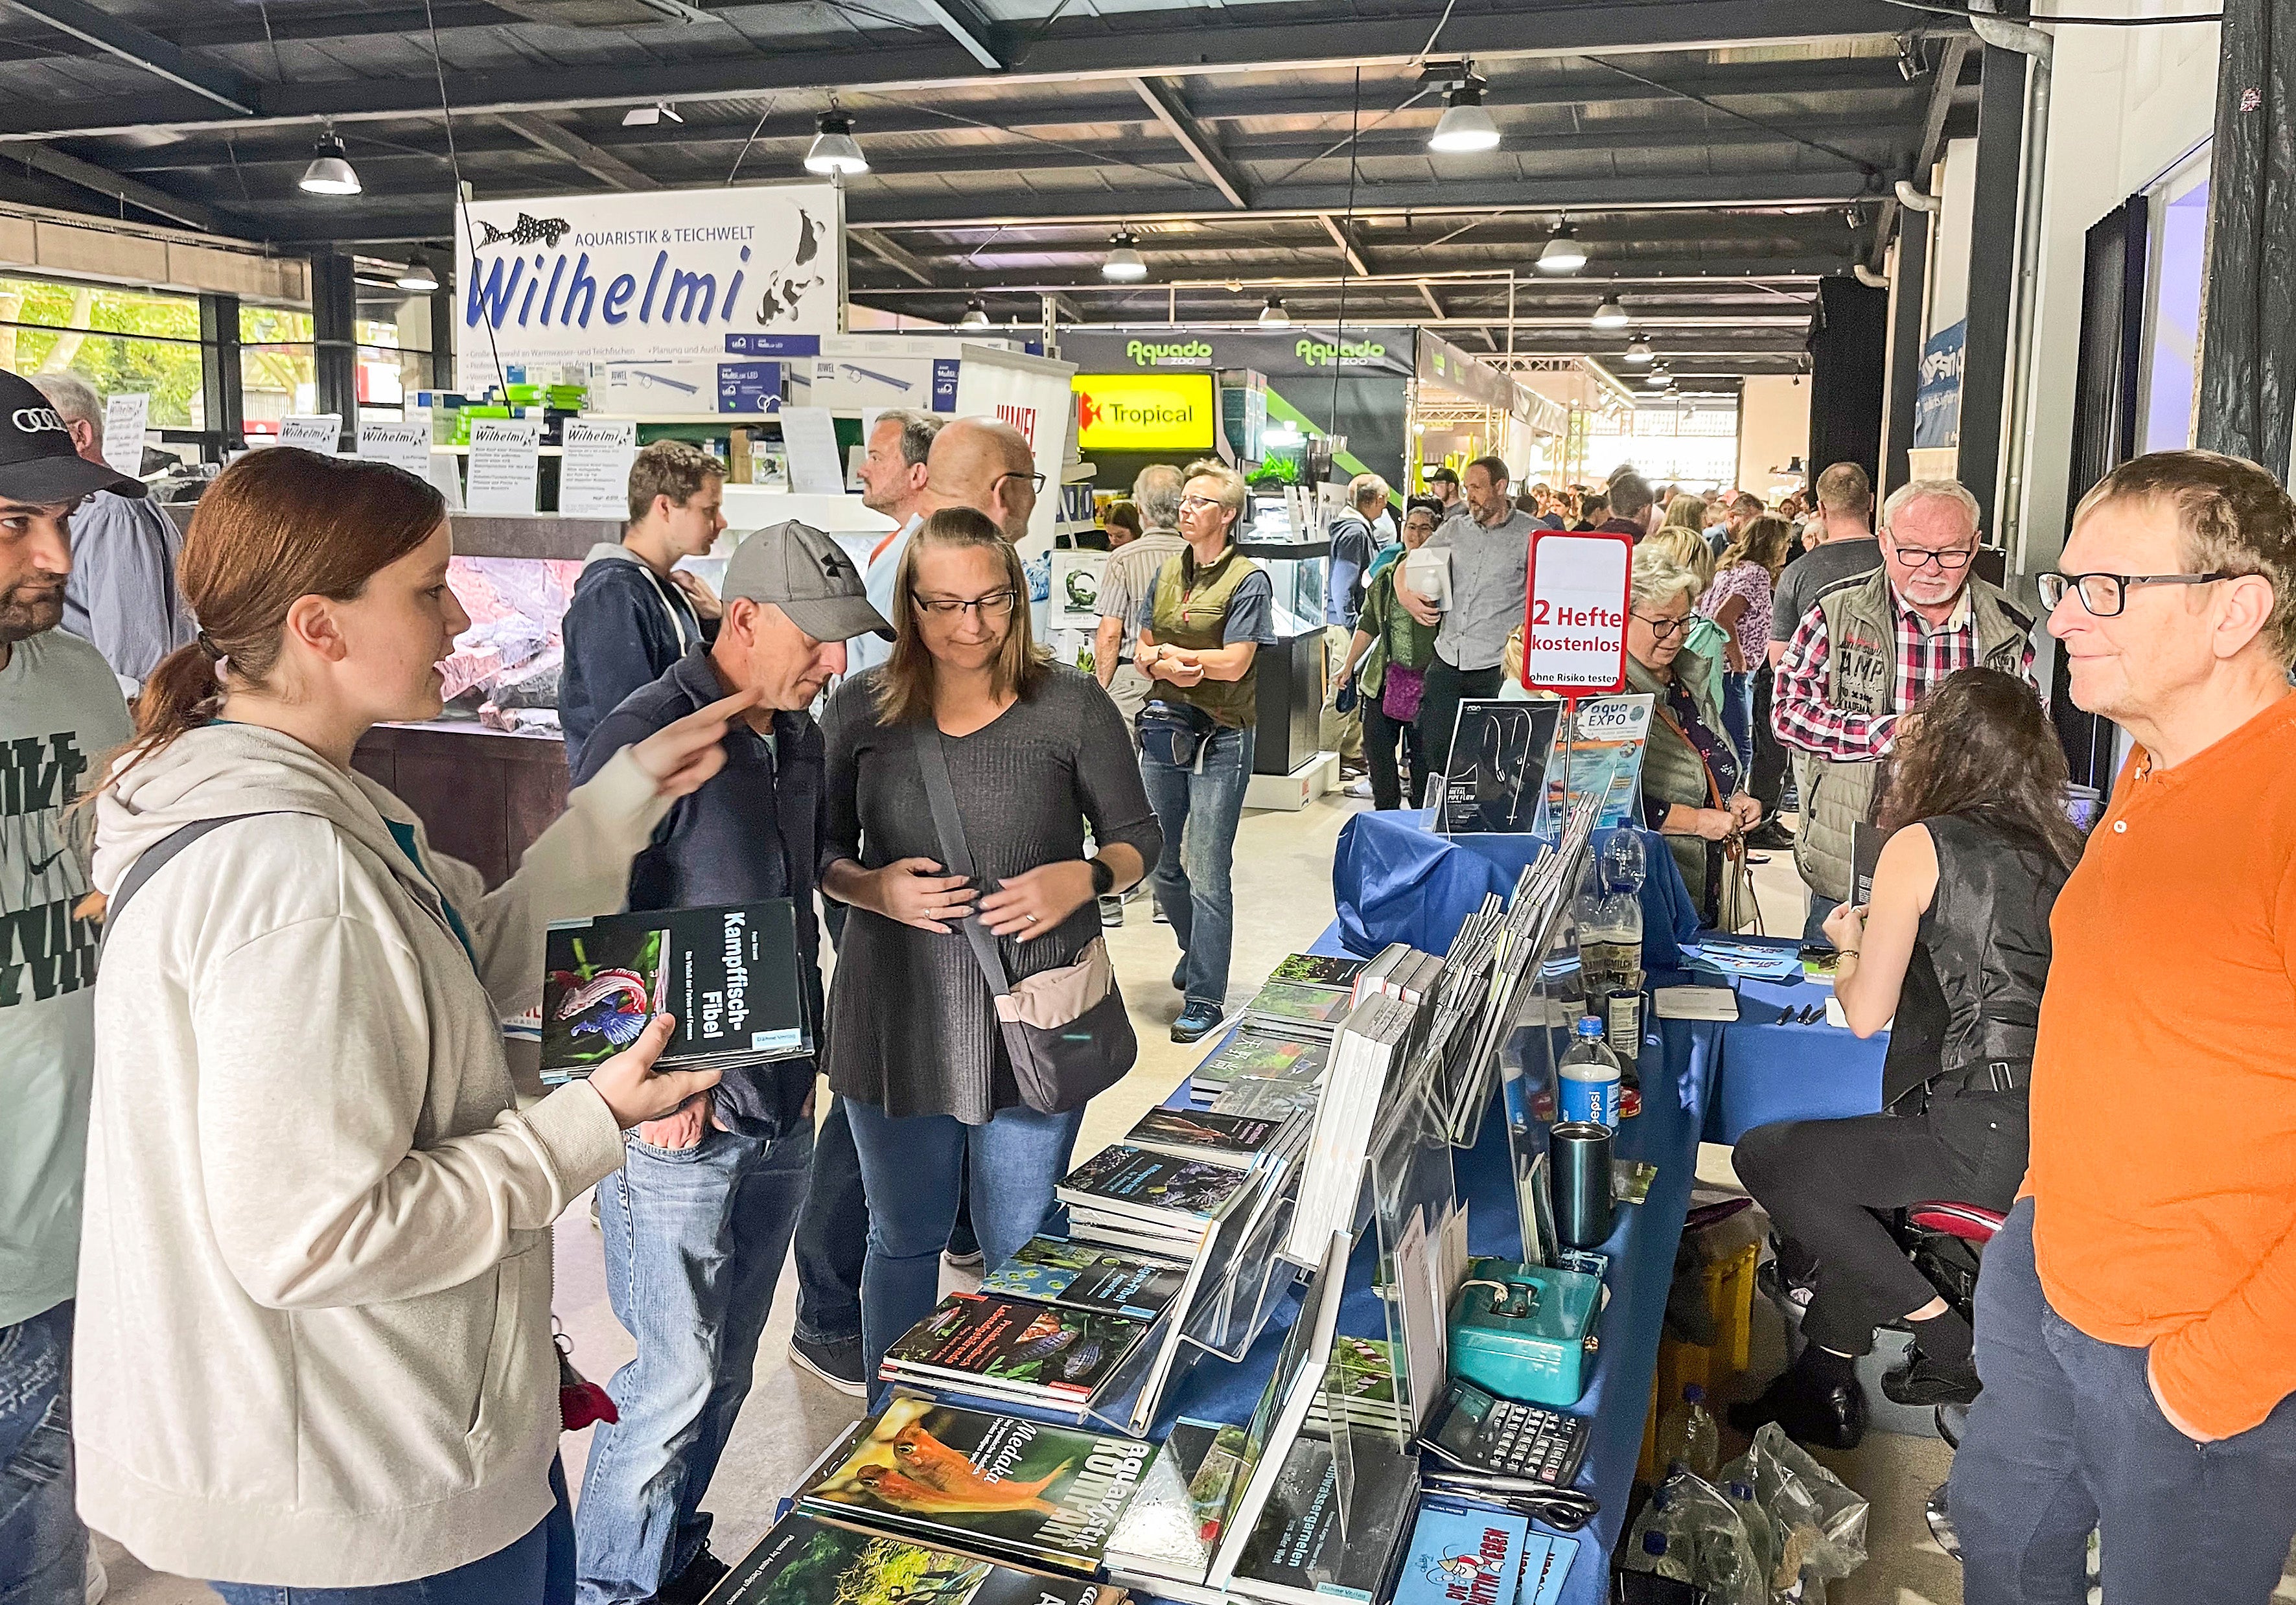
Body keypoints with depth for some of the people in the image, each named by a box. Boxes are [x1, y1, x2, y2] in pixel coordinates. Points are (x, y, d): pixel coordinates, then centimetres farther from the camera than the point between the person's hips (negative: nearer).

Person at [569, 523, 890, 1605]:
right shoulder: (645, 738, -17)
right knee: (675, 1376, 1)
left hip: (779, 1112, 8)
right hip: (680, 1116, -7)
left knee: (727, 1365, 18)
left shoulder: (798, 736, 8)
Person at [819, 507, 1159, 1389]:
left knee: (1021, 1250, 12)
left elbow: (1138, 837, 6)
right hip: (897, 1013, 1)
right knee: (904, 1240, 17)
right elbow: (820, 851, 9)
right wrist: (874, 888, -12)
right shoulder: (861, 709, 0)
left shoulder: (1072, 705, -4)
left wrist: (1084, 879, -15)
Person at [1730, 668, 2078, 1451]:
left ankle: (1947, 1339, 8)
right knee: (1834, 1164, 24)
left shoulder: (1921, 847, -6)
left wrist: (1850, 947, 16)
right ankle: (1824, 1383, 25)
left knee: (1765, 1157, 6)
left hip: (1982, 1136, -8)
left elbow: (1866, 1014, -4)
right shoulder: (2066, 851, 11)